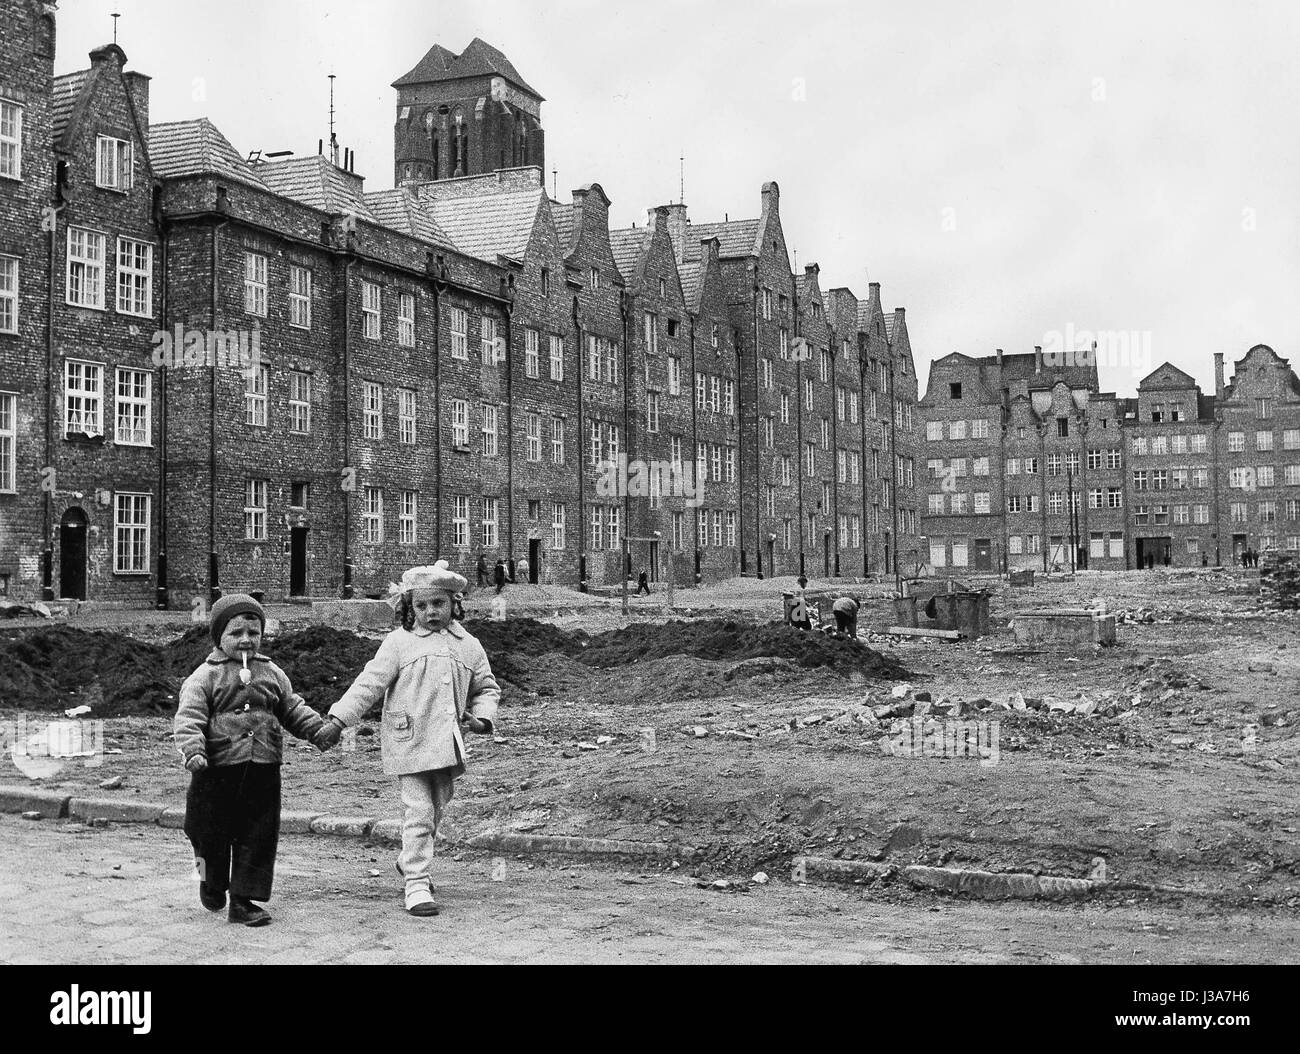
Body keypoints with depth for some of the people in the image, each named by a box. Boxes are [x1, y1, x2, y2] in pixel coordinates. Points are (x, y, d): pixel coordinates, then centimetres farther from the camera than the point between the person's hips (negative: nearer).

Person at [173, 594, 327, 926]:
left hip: (262, 771, 3)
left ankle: (243, 901, 12)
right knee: (213, 833, 9)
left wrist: (318, 730, 5)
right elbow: (189, 716, -11)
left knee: (258, 836, 3)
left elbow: (293, 709, 20)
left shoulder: (271, 674, 12)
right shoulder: (205, 676, -2)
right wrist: (192, 750, -27)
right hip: (217, 771, -3)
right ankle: (213, 884, 37)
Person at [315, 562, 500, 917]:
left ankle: (410, 862, 41)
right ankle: (416, 884, 2)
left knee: (436, 810, 17)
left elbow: (486, 687, 20)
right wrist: (338, 719, -10)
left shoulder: (468, 646, 10)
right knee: (418, 813, -7)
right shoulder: (399, 642, 0)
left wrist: (483, 716, 1)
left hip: (448, 745, 5)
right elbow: (369, 683, -3)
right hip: (410, 742, -5)